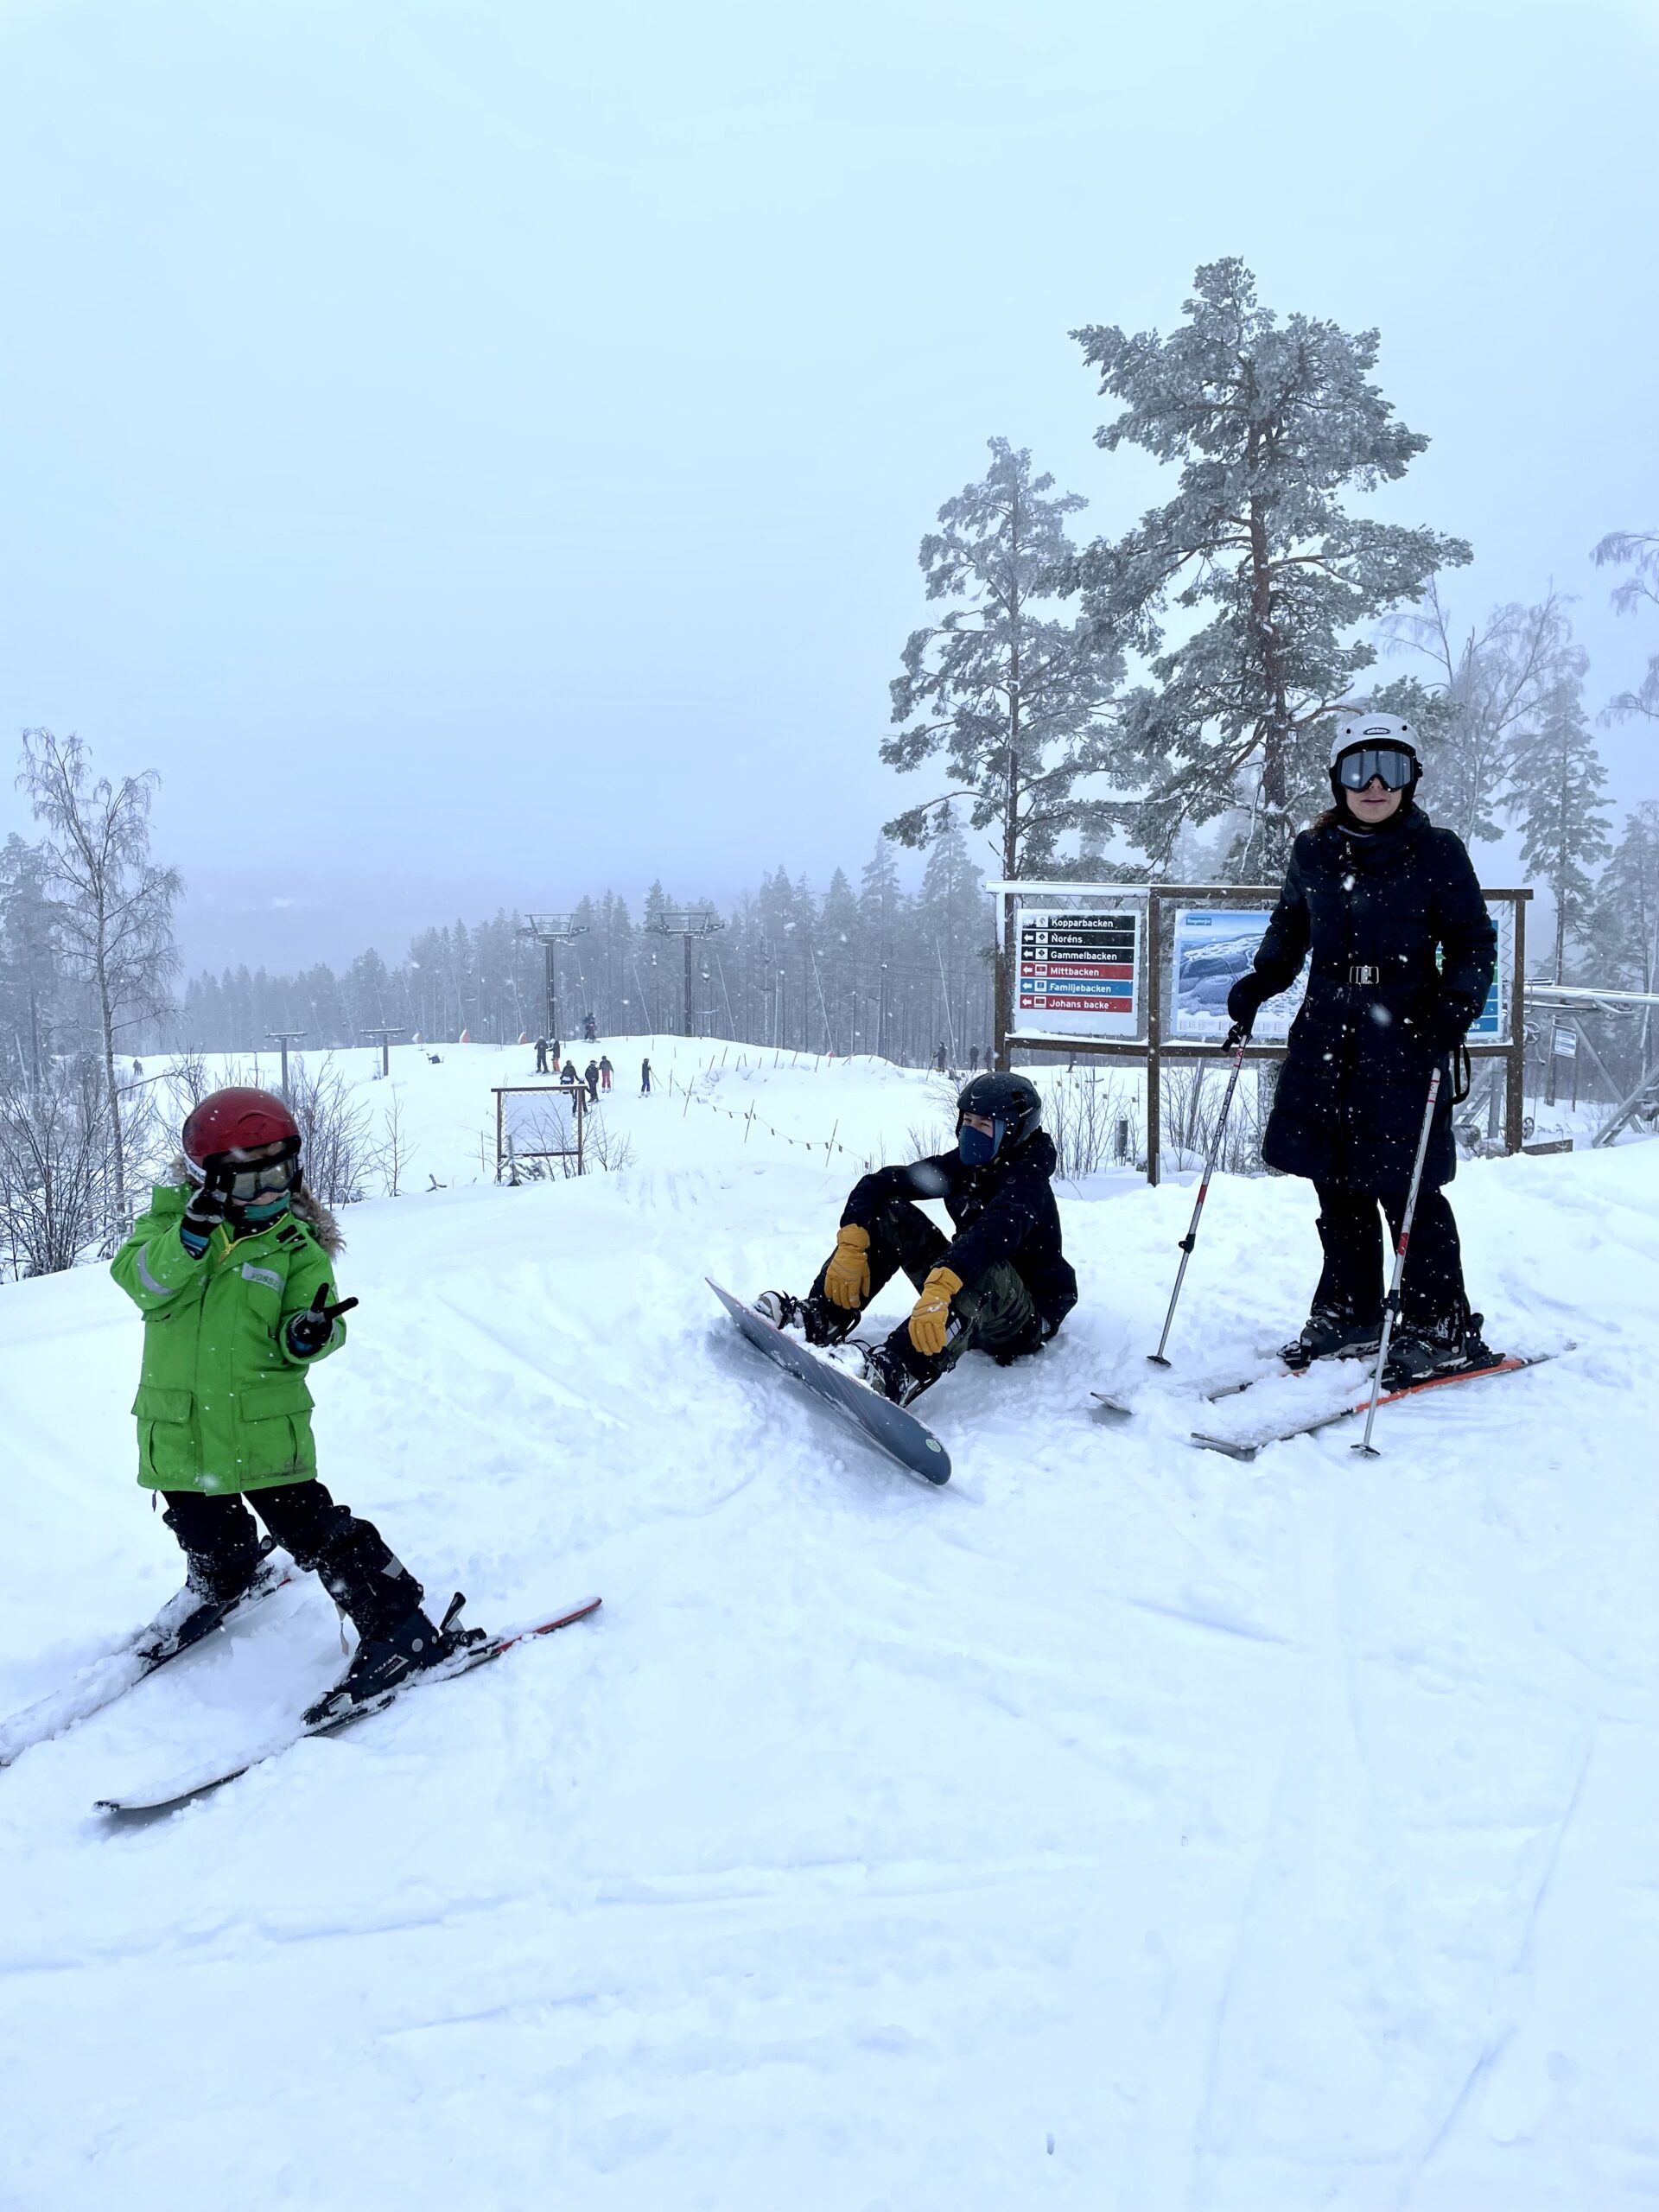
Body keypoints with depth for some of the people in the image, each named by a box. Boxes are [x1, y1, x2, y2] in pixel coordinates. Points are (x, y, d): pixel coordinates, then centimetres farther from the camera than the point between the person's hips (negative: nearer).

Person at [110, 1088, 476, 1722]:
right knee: (210, 1542, 22)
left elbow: (302, 1331, -9)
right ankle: (219, 1585, 56)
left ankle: (399, 1629, 2)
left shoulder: (296, 1247, -4)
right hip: (178, 1430, 3)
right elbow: (142, 1283, -18)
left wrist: (309, 1336, -32)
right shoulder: (171, 1221, -1)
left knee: (317, 1535, -6)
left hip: (265, 1427, -3)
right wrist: (190, 1236, -34)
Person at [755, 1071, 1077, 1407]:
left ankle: (896, 1372, -59)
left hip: (1023, 1325, -7)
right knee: (892, 1213, -9)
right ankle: (819, 1318, -22)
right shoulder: (963, 1165, 1)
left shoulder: (1027, 1178, -19)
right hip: (964, 1301, 7)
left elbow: (996, 1231, -41)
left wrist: (939, 1288, -57)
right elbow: (877, 1183, -6)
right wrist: (851, 1245, -25)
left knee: (983, 1265, -41)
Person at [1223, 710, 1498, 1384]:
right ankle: (1349, 1315, 24)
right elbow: (1290, 925, 21)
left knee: (1403, 1188, -4)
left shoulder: (1437, 853, -3)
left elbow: (1473, 941, 2)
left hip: (1404, 1040, -4)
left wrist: (1457, 1002, -15)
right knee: (1336, 1184, 9)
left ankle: (1444, 1330, 10)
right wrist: (1260, 981, 6)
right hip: (1326, 1038, 4)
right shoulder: (1313, 852, 7)